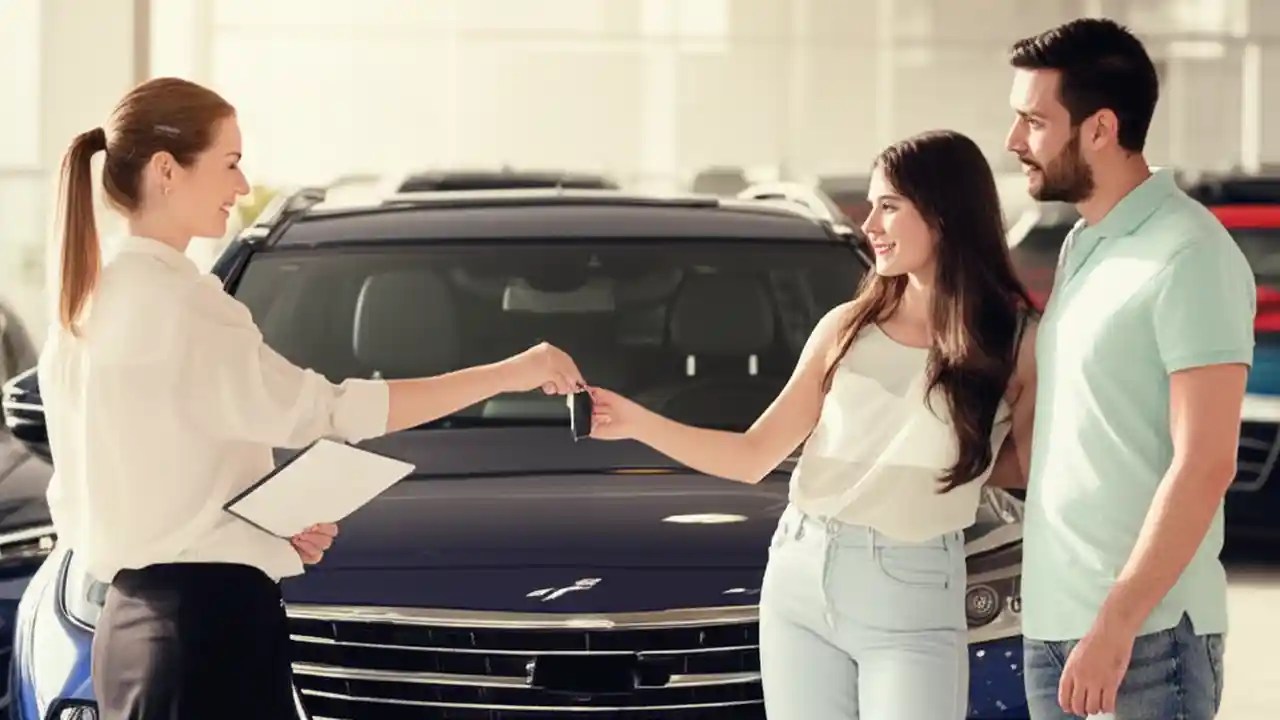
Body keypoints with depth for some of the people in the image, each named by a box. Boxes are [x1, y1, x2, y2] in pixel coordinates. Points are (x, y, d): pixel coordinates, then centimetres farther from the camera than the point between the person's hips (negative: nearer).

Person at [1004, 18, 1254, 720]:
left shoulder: (1188, 256, -14)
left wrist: (1117, 623, -21)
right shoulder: (1081, 245, 14)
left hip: (1147, 632, -8)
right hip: (1051, 617, 8)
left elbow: (1204, 466, -18)